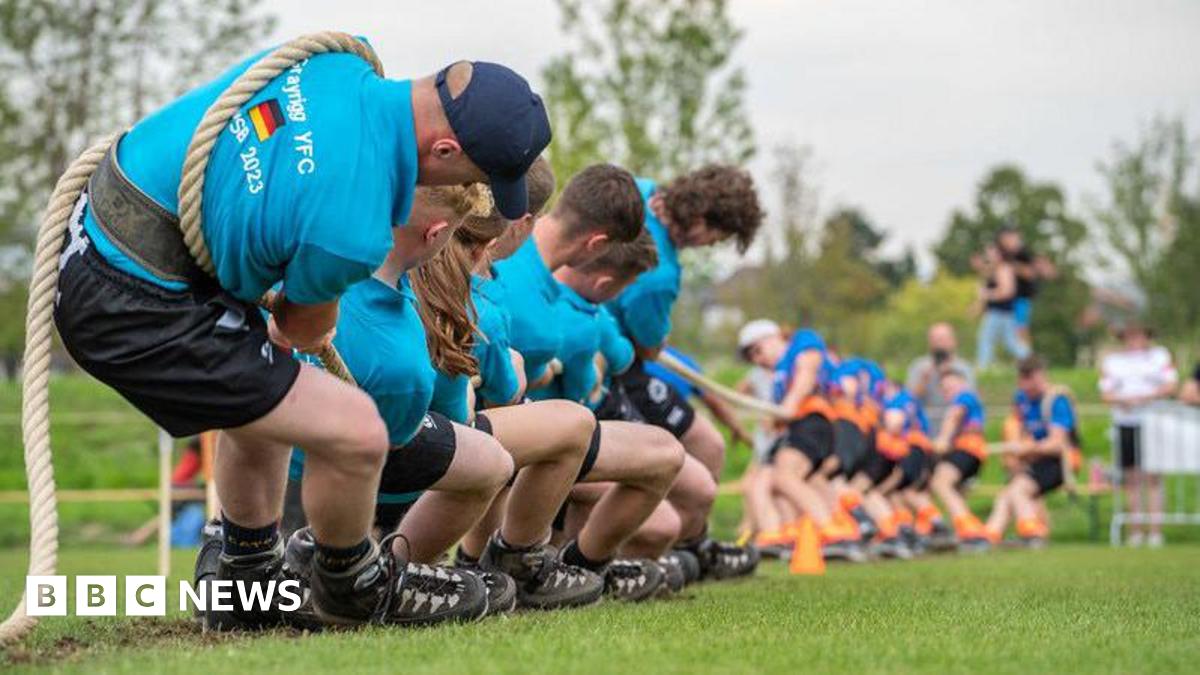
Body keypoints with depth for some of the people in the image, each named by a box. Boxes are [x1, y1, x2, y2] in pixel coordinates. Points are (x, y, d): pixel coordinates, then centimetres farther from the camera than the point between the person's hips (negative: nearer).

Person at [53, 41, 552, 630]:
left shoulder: (342, 58, -6)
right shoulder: (354, 231, -26)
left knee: (261, 415, 28)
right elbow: (304, 329, 0)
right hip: (134, 311, -10)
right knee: (354, 433, -8)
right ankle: (351, 593, 21)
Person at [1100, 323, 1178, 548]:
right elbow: (1105, 393, 6)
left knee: (1153, 476, -8)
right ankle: (1136, 529, 4)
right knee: (1131, 477, 0)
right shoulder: (1111, 360, 15)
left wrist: (1146, 397, -14)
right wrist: (1123, 400, -14)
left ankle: (1155, 529, -9)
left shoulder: (1160, 355, 11)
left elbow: (1170, 386, 1)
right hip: (1124, 425, 2)